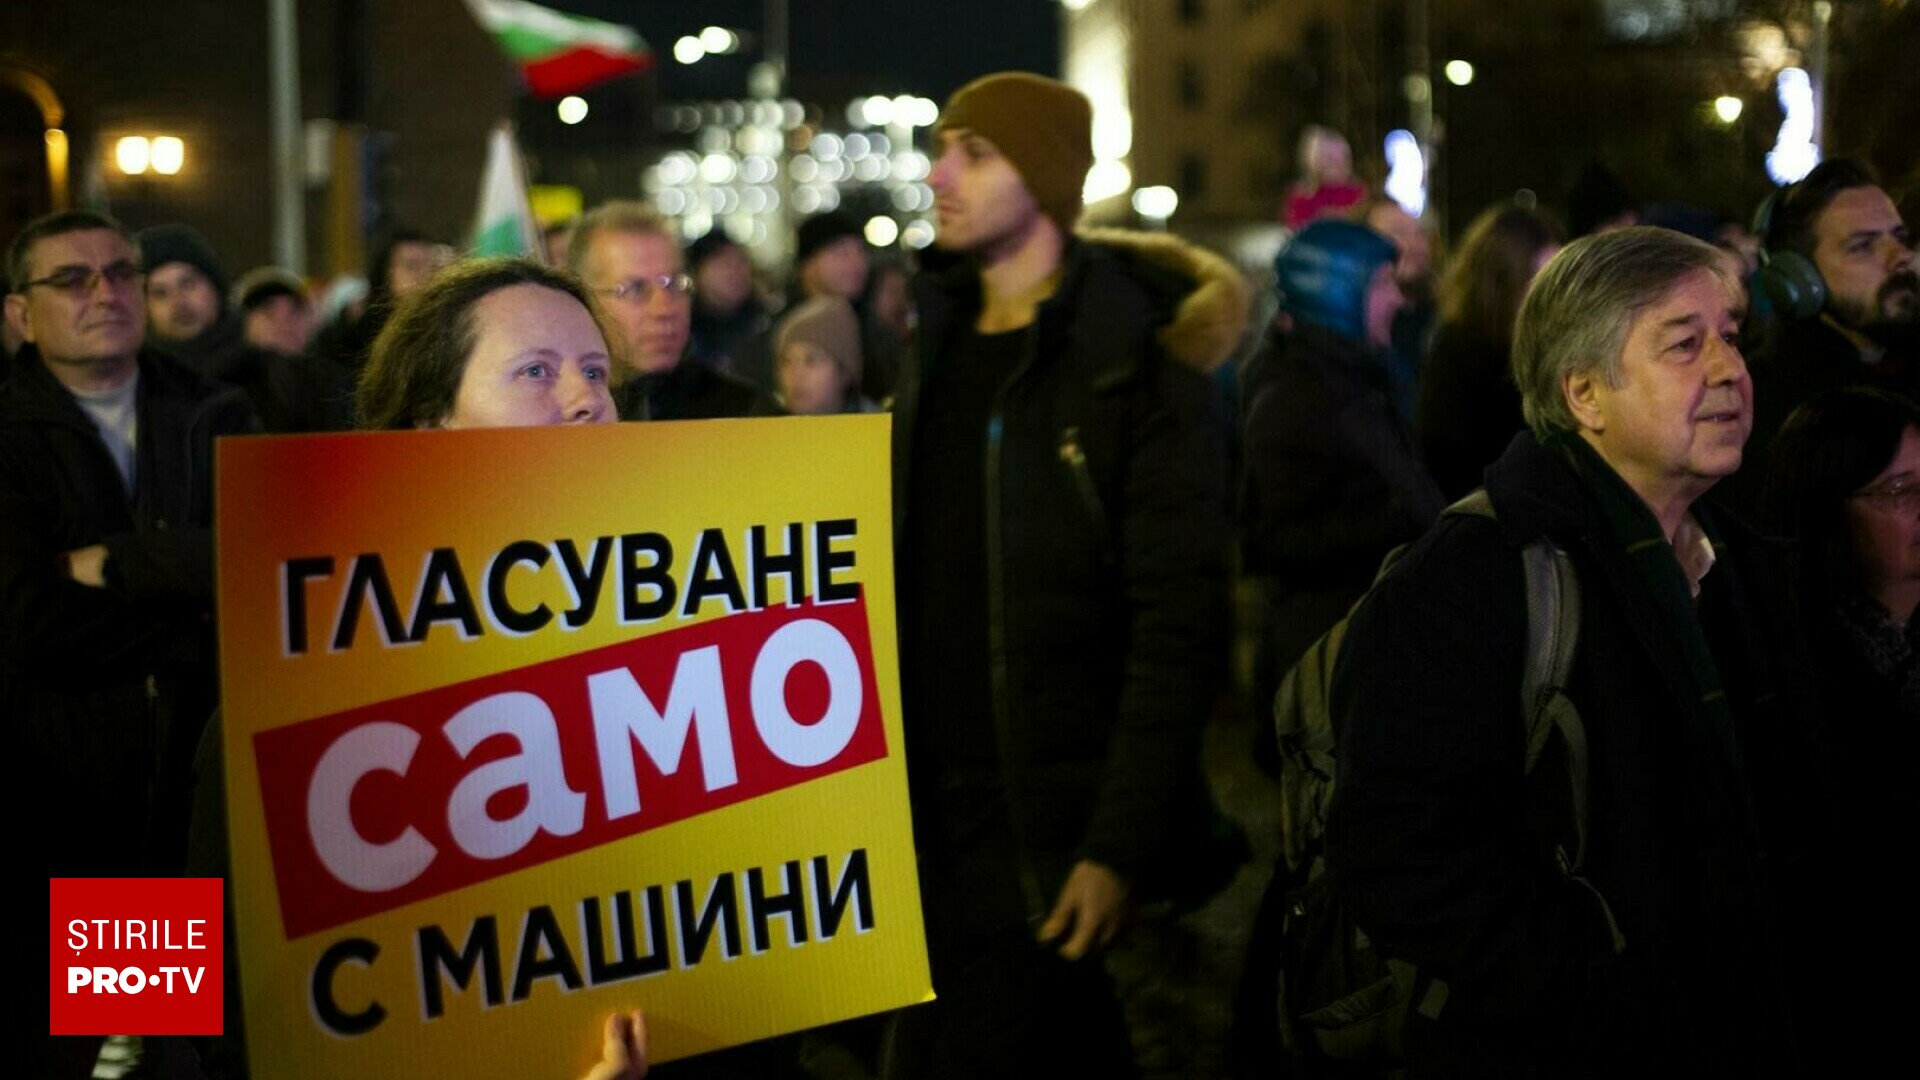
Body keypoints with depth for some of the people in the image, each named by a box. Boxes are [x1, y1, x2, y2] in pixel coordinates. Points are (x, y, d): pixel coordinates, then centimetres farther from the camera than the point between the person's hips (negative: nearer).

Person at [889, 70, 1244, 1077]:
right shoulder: (937, 348, 13)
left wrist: (1123, 844, -20)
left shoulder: (1133, 360, -10)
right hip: (931, 824, 7)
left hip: (1055, 837, -7)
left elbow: (1179, 623, -15)